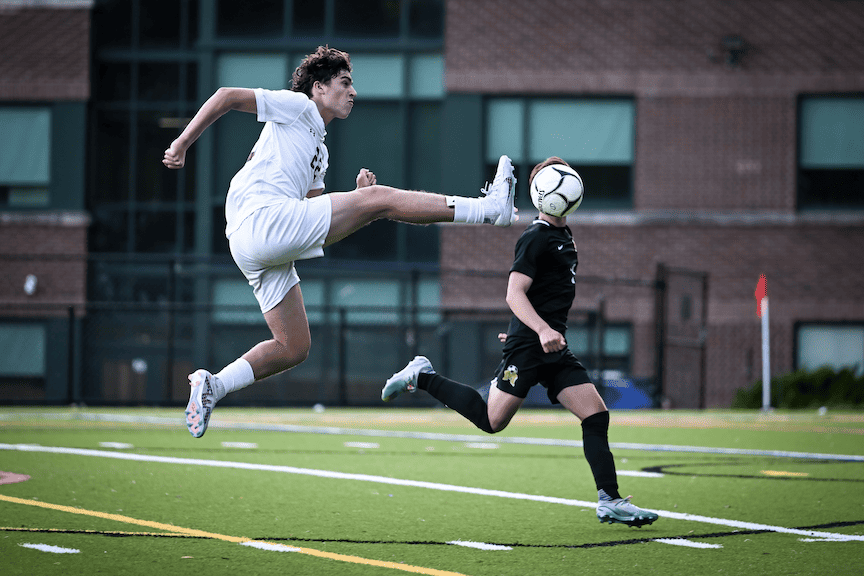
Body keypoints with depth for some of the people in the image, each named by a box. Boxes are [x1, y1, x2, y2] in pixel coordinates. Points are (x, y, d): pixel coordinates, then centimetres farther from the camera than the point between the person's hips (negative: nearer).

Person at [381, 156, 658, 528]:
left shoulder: (564, 236, 18)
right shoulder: (536, 238, -10)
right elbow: (514, 293, -19)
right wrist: (542, 330, -32)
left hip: (554, 347, 8)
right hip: (528, 345, -8)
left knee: (596, 415, -3)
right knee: (492, 420, -8)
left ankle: (609, 501, -3)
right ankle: (423, 377, 9)